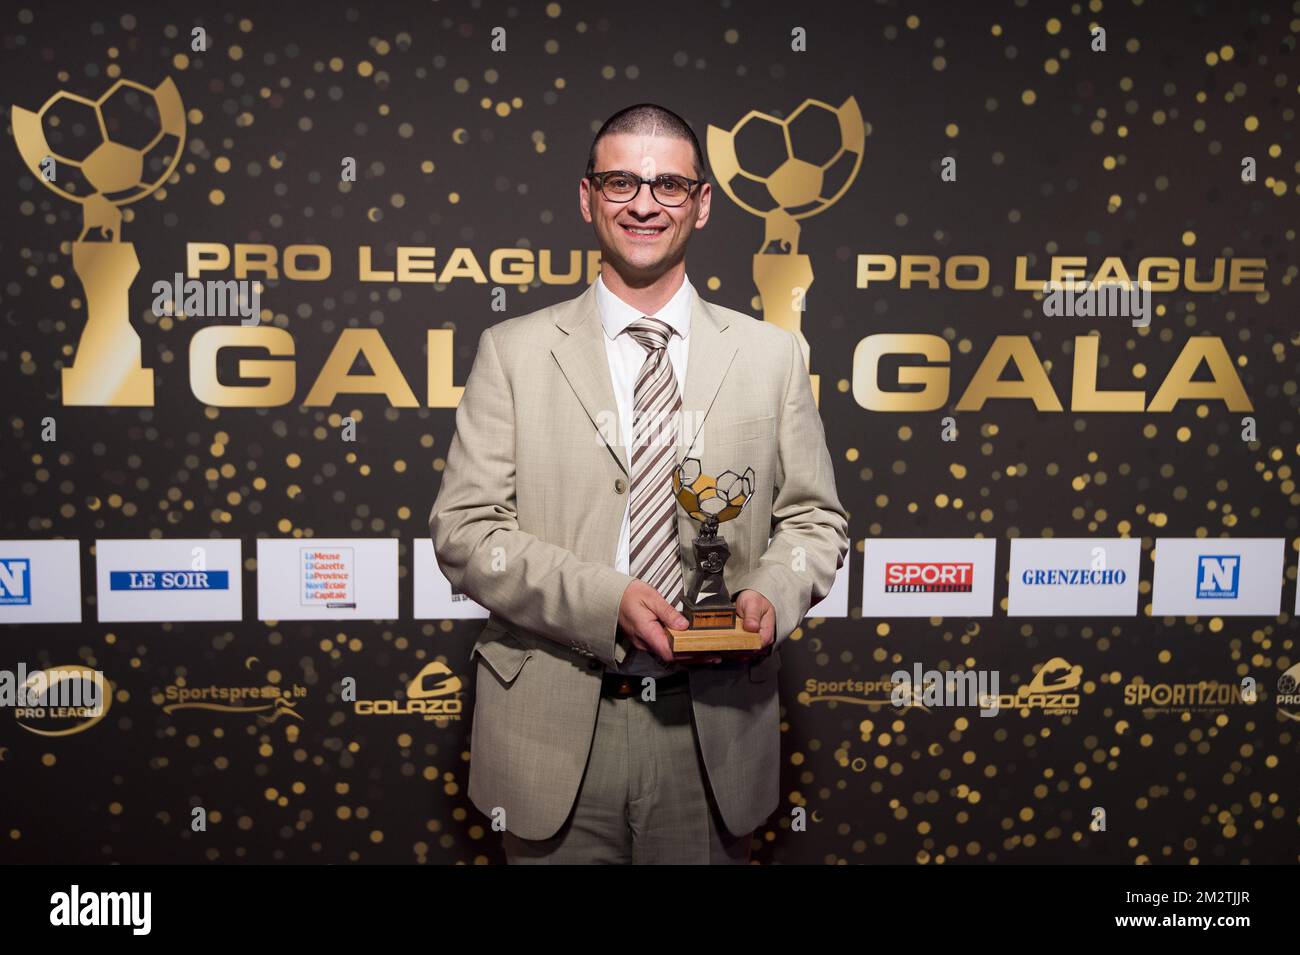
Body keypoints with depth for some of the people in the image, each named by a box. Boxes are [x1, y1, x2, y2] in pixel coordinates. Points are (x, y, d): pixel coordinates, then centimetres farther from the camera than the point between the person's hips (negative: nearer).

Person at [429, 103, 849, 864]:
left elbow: (815, 519, 8)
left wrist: (774, 595, -14)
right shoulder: (513, 352, 0)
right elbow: (463, 527, -5)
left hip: (714, 729, 2)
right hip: (556, 725, -1)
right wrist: (605, 601, -19)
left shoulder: (771, 356, 4)